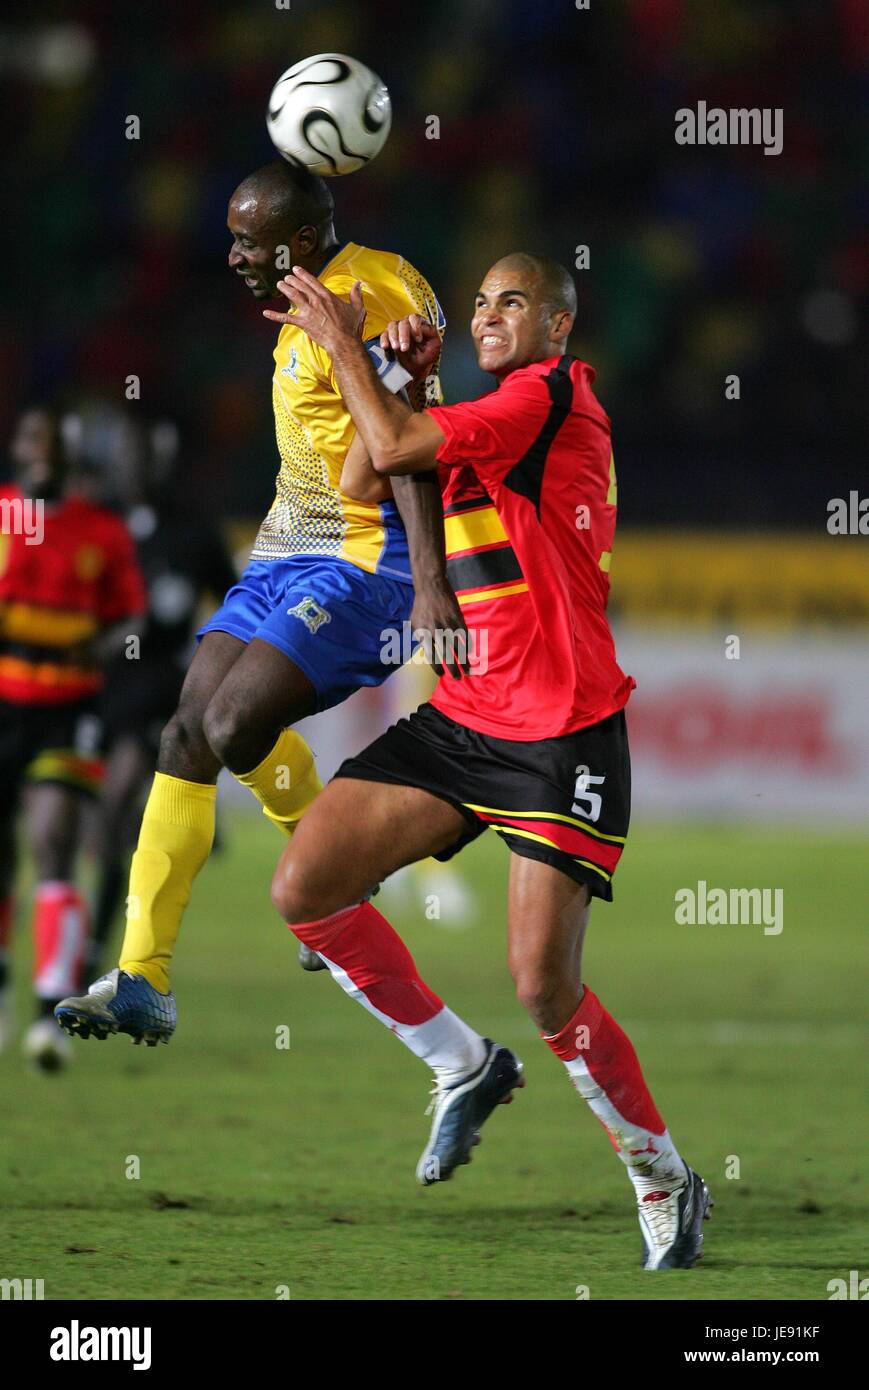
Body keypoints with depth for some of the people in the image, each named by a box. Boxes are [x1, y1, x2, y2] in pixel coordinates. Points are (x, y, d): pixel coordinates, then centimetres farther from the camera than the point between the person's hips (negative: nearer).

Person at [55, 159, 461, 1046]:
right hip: (289, 551, 10)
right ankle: (143, 981, 1)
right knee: (188, 734, 0)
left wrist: (429, 584, -30)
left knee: (236, 725, -22)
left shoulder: (365, 303, -17)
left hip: (365, 559, -10)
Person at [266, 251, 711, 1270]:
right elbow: (358, 486, 15)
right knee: (304, 889, -5)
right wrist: (395, 376, 5)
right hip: (462, 719, 9)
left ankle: (663, 1178, 9)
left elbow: (394, 449, -17)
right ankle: (463, 1068, 12)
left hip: (562, 735, -8)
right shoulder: (480, 421, 17)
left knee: (546, 992, -12)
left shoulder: (551, 396, -10)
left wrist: (342, 345, -3)